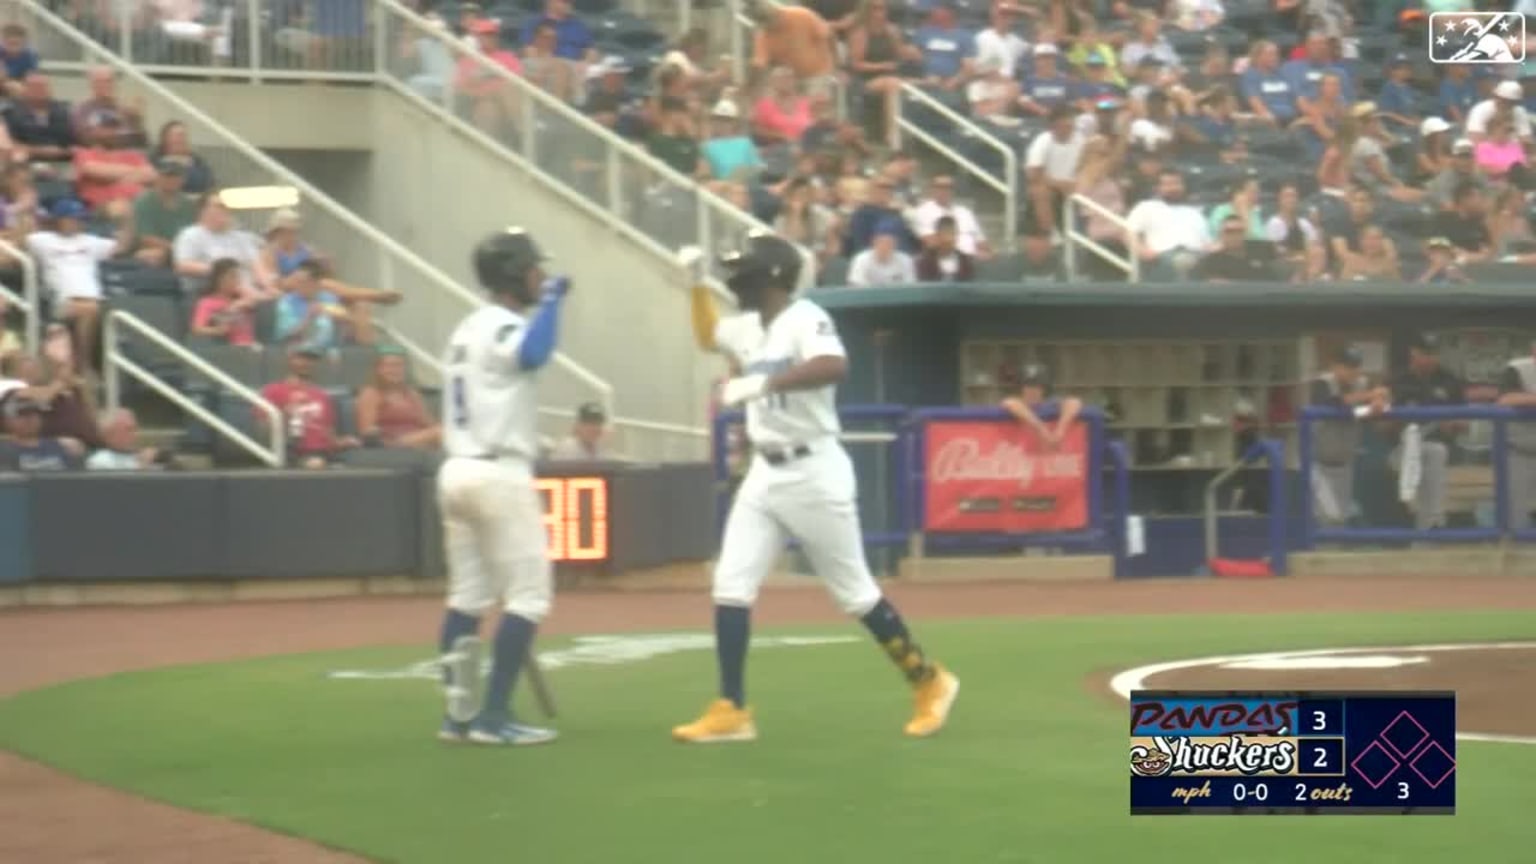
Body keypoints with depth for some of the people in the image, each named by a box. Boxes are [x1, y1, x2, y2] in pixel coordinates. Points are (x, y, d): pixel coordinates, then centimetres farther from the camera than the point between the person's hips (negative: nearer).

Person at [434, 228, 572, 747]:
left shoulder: (467, 329, 17)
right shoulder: (502, 327, -12)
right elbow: (532, 356, -34)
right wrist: (552, 299, -21)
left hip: (457, 470, 9)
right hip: (499, 473, -9)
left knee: (468, 597, 12)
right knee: (529, 593, -6)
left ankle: (459, 713, 11)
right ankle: (495, 716, -10)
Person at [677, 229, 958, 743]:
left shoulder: (805, 319, -15)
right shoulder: (748, 328, 11)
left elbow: (835, 367, -35)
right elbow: (706, 337, 33)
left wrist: (763, 382, -41)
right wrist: (697, 286, 19)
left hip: (814, 472, -8)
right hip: (765, 473, 8)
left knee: (854, 592, 1)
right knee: (730, 586, -3)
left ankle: (929, 682, 18)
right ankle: (730, 712, -1)